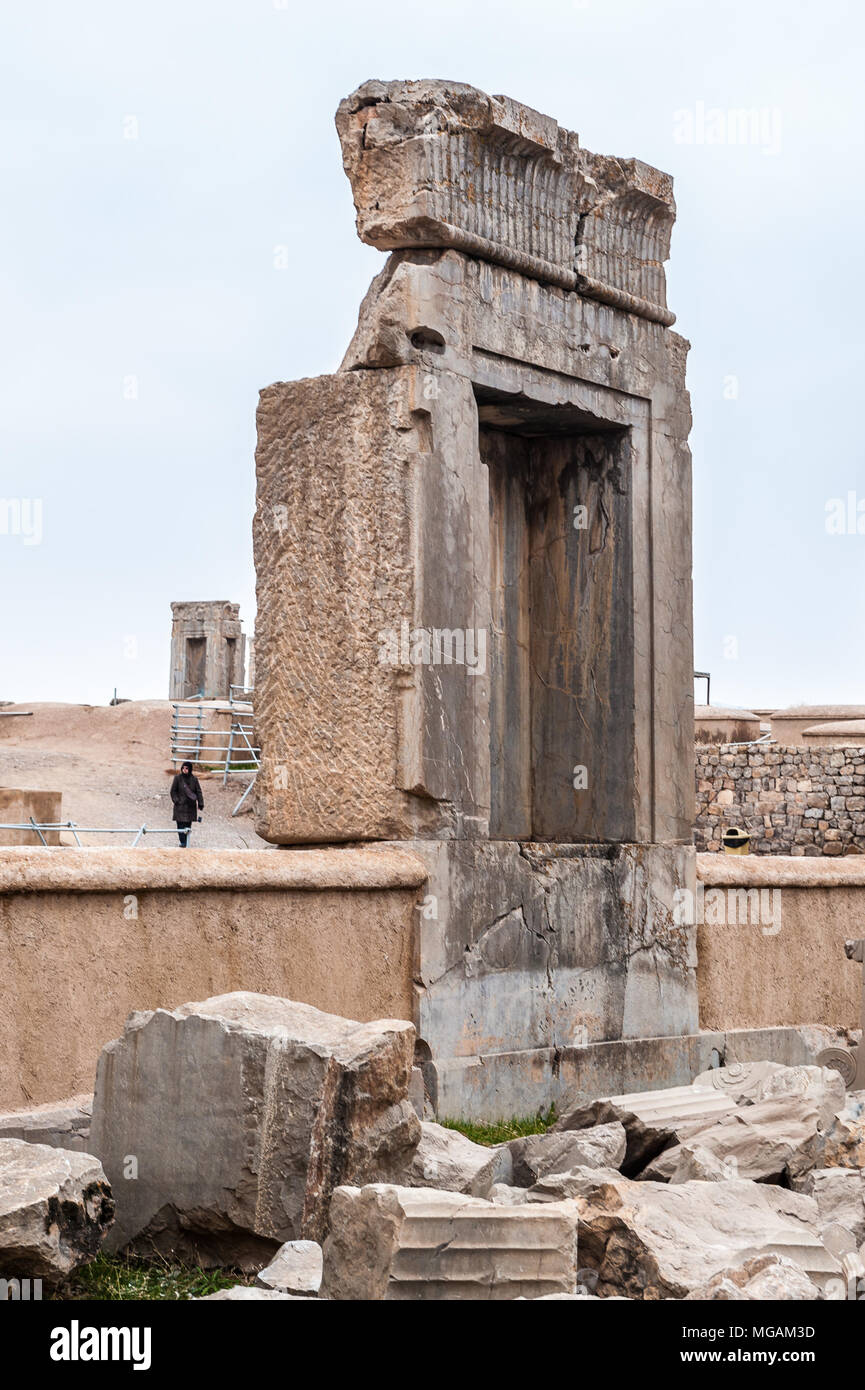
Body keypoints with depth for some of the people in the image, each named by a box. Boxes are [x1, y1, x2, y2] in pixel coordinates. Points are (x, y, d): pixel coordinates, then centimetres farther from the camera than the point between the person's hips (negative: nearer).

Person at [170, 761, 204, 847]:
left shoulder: (194, 779, 2)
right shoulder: (178, 778, -2)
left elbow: (198, 792, 4)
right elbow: (173, 791, 3)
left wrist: (200, 804, -3)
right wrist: (176, 801, -9)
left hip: (190, 806, 2)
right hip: (180, 805, -2)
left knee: (188, 824, 4)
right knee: (180, 824, -8)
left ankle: (186, 841, 13)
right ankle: (182, 842, -7)